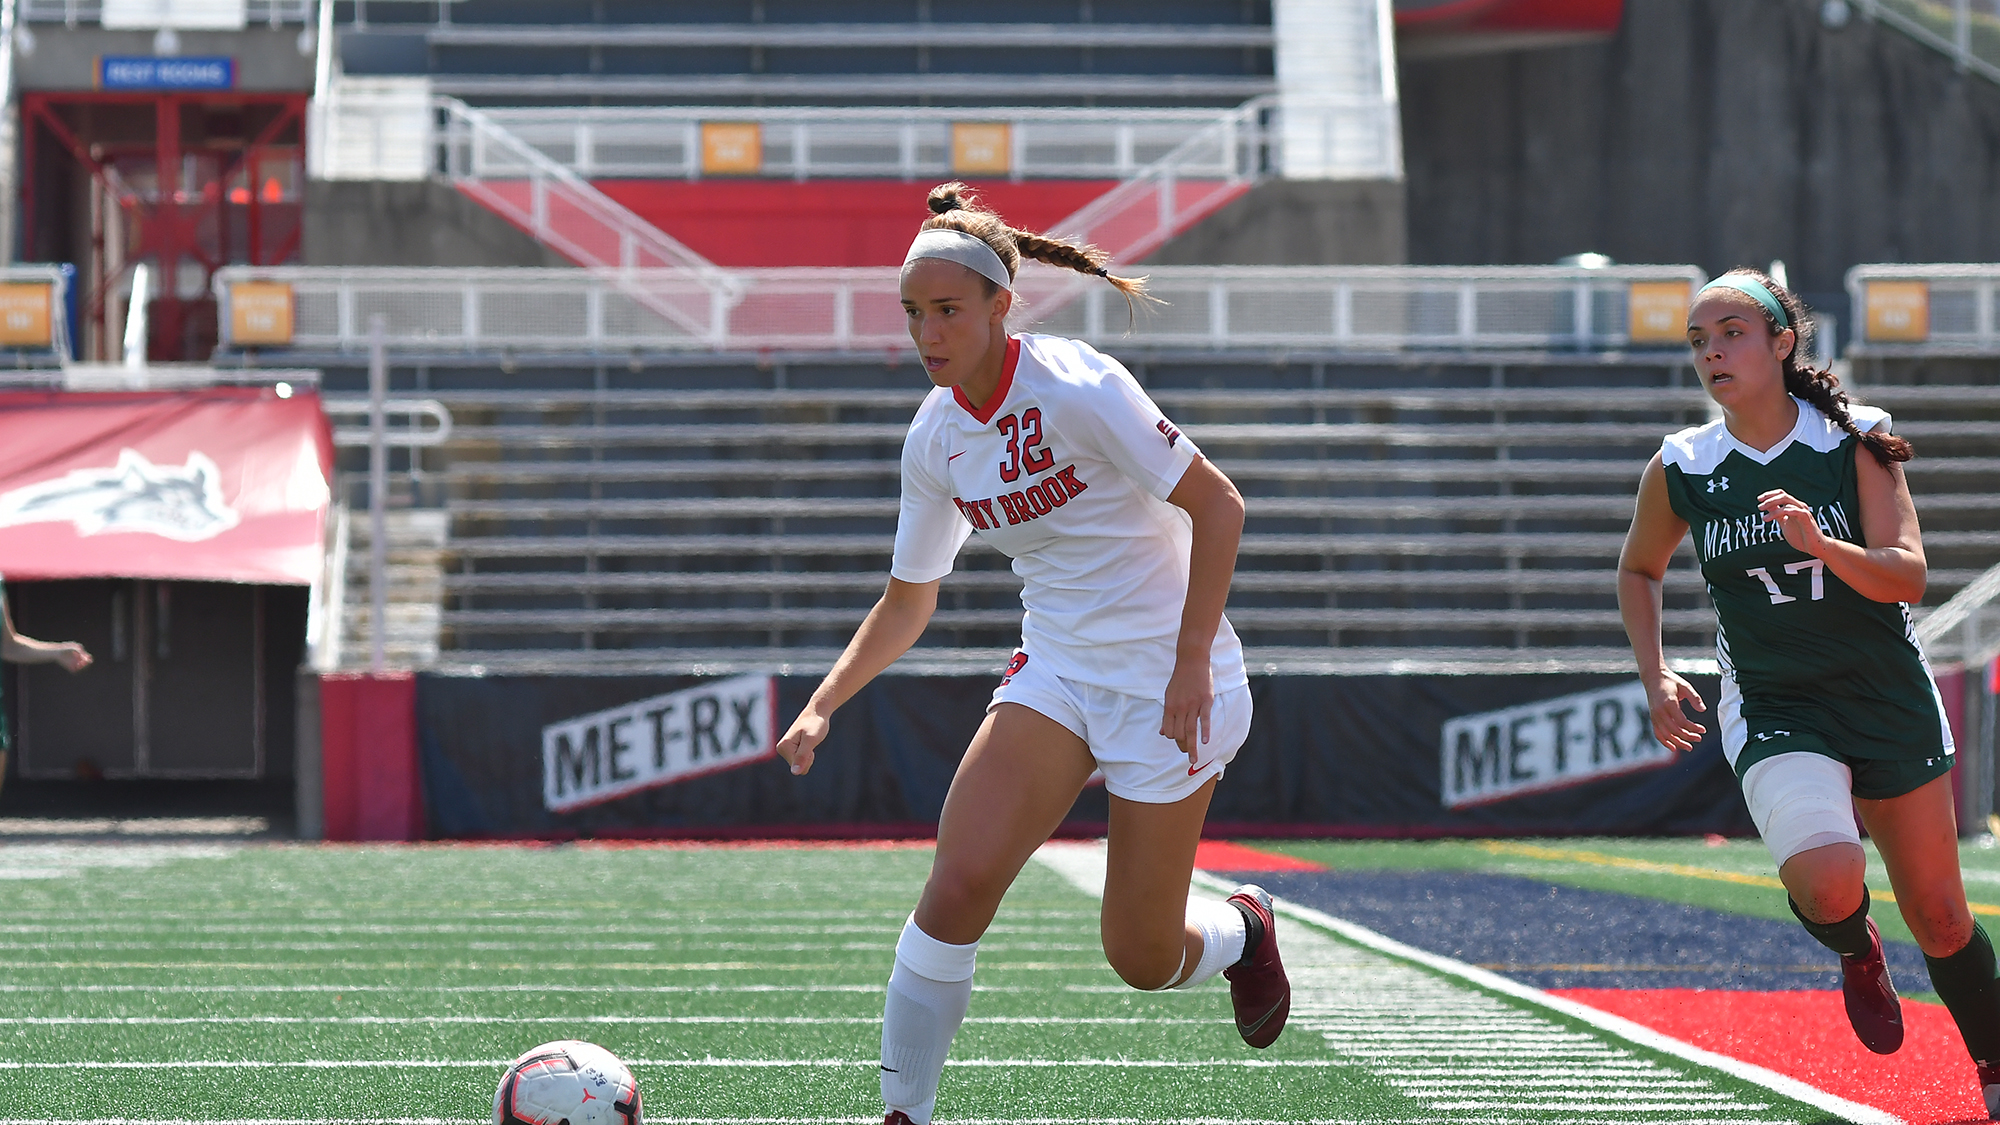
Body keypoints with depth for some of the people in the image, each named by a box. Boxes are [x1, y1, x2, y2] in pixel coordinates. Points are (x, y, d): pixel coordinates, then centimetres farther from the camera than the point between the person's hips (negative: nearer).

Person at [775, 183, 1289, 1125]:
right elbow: (907, 603, 14)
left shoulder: (1076, 387, -19)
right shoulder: (934, 437, 1)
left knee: (1141, 959, -1)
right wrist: (823, 707, 1)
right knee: (958, 883, -17)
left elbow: (1216, 505, -17)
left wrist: (1191, 662, -23)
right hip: (1056, 674, 5)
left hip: (1169, 680, -5)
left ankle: (1241, 933, 35)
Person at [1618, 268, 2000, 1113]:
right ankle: (1856, 951, 8)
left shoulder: (1855, 442, -8)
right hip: (1773, 716, 0)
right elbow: (1639, 570, 16)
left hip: (1891, 705, 1)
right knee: (1827, 881, -28)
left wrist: (1821, 543, -33)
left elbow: (1908, 576, -15)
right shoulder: (1680, 471, -3)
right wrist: (1655, 678, 3)